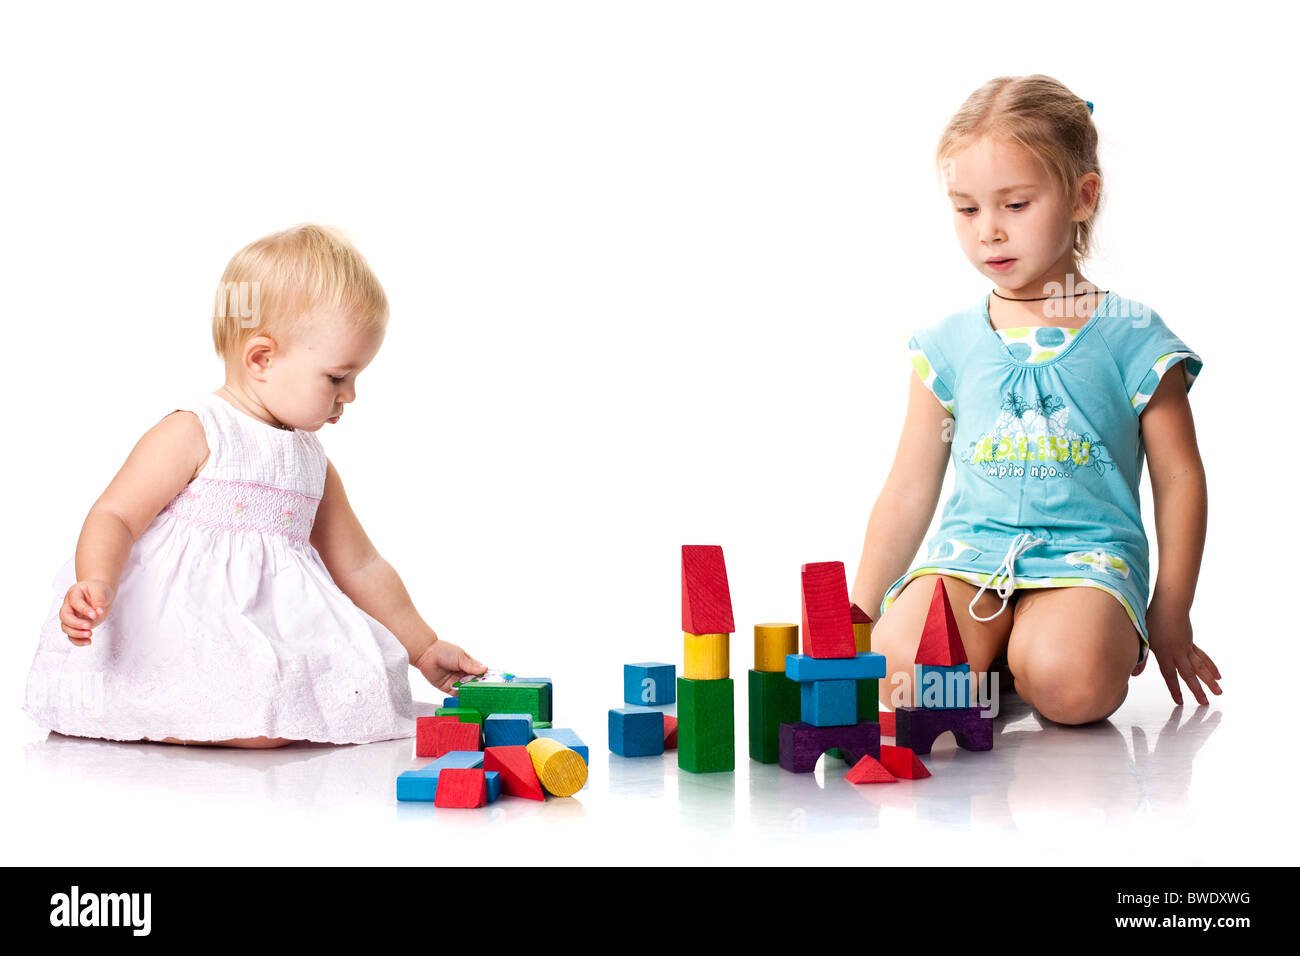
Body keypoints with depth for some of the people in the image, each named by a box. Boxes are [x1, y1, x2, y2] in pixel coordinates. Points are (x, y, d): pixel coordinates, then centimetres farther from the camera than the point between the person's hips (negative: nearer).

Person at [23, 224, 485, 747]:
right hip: (182, 630, -8)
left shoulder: (314, 464, 18)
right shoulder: (193, 433, -4)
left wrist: (424, 650, 26)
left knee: (358, 692, -12)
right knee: (270, 724, -30)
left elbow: (359, 568, 25)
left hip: (271, 634, 8)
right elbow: (114, 517, -8)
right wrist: (95, 585, -29)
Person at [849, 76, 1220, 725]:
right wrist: (854, 617, 11)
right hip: (968, 550, 2)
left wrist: (1170, 618, 4)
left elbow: (1179, 478, 7)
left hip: (1088, 555, -2)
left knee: (1069, 682, -34)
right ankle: (995, 662, 3)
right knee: (902, 669, -29)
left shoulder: (1130, 337, 3)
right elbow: (909, 491, 13)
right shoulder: (948, 345, 9)